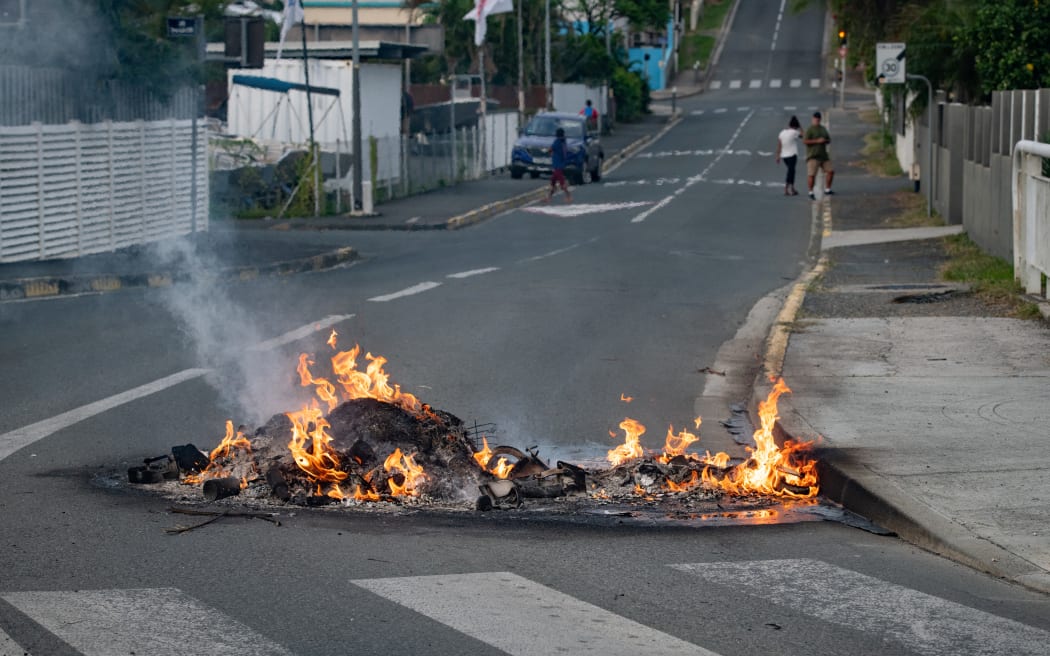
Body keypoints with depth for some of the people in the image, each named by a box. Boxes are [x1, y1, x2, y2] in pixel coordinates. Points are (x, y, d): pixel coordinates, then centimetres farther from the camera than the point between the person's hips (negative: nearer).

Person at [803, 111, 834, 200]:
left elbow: (829, 140, 19)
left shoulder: (823, 129, 15)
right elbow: (805, 141, -17)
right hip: (813, 156, -7)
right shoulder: (810, 130, -7)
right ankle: (811, 193, -2)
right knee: (812, 175, -13)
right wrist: (817, 141, -21)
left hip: (823, 155, 7)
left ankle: (827, 190, 17)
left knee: (830, 171, 4)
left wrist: (825, 140, -6)